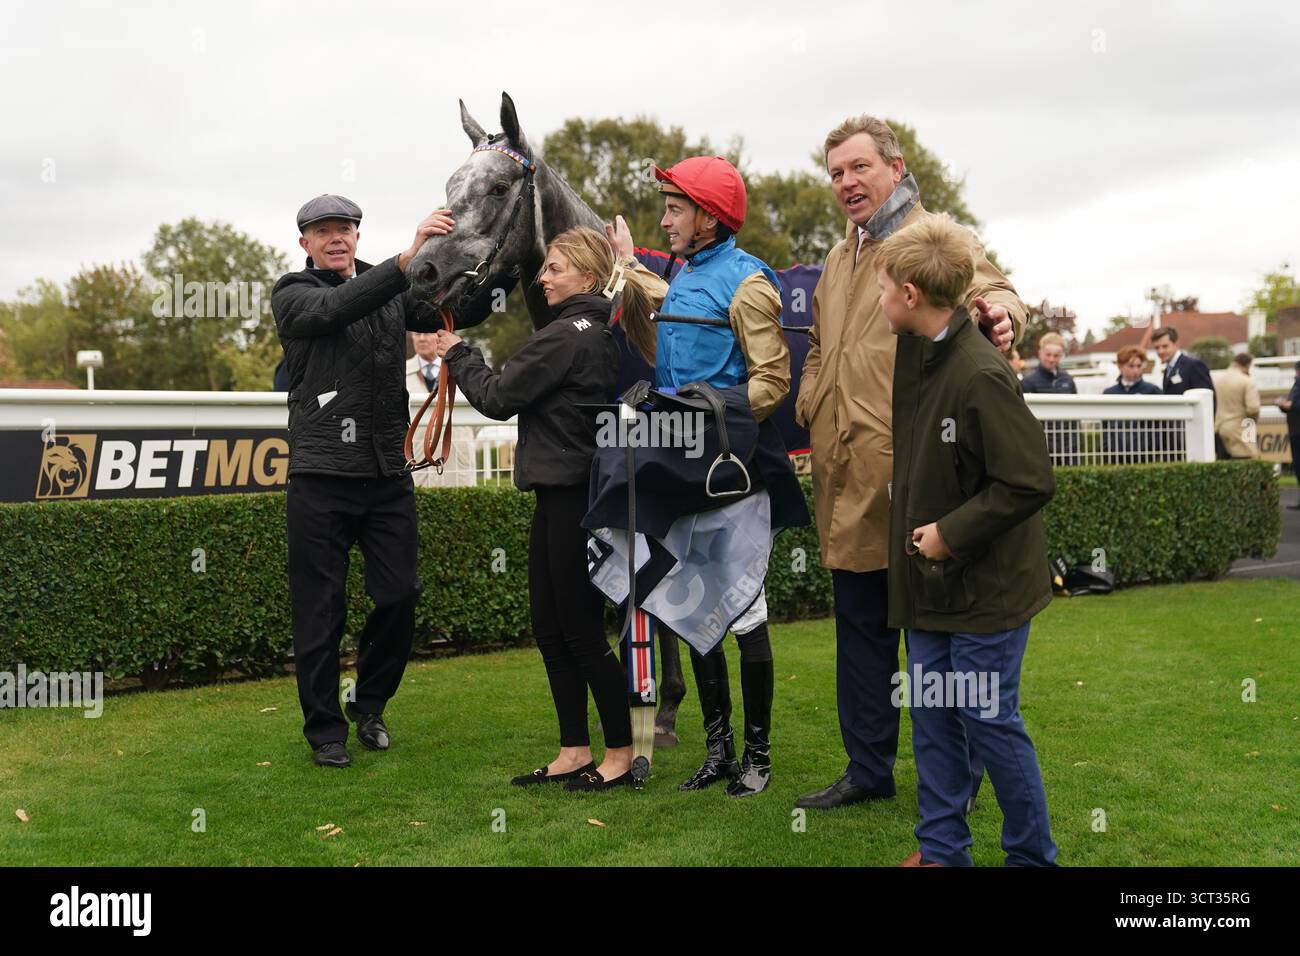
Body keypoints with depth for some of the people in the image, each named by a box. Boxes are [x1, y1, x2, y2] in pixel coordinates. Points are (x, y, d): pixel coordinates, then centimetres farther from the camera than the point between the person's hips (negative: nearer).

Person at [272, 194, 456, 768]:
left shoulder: (393, 292, 14)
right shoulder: (293, 295, 0)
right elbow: (335, 309, -21)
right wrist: (406, 260, -33)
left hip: (388, 476, 4)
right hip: (321, 478, -4)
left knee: (399, 597, 4)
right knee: (321, 608, 2)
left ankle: (369, 706, 26)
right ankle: (325, 729, 16)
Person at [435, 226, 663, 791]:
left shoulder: (564, 336, -16)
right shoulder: (602, 333, 14)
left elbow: (498, 398, -12)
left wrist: (458, 355, 3)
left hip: (573, 497, -10)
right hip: (563, 494, 10)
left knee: (582, 632, -1)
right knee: (549, 627, 13)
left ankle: (621, 753, 10)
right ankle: (575, 753, 20)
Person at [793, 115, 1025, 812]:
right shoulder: (840, 259, 19)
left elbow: (991, 290, -22)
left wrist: (997, 313, -43)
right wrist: (809, 409, 16)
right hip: (846, 474, 8)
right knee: (859, 625, 14)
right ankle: (868, 768, 26)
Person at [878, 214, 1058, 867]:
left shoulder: (981, 375, -23)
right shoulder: (915, 354, 4)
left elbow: (1030, 482, -24)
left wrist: (951, 534, -18)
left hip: (985, 584, -8)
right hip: (931, 575, 8)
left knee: (988, 718, 1)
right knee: (932, 714, 13)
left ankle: (1032, 855, 19)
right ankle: (942, 849, 26)